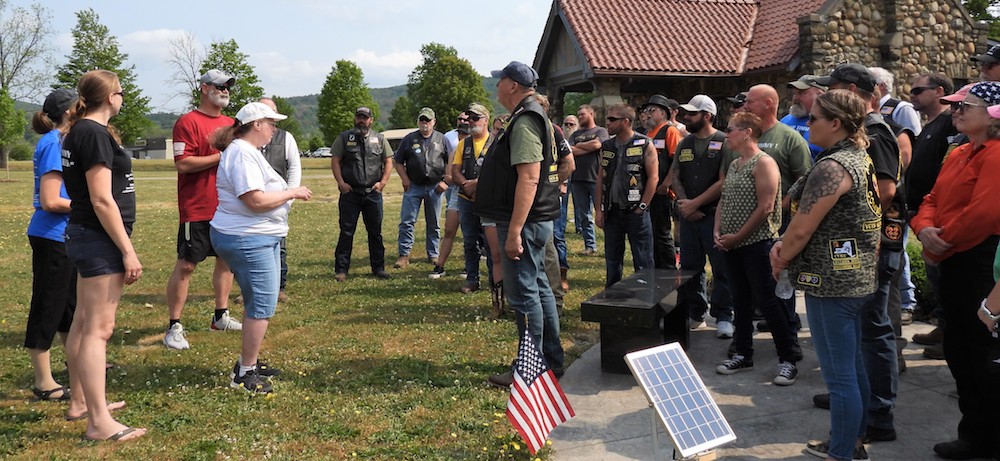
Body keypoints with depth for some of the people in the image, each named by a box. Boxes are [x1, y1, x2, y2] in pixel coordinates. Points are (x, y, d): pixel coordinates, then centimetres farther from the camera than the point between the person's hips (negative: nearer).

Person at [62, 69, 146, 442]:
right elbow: (102, 199, -21)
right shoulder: (96, 134, -16)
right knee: (98, 328, -8)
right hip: (100, 240, -10)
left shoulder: (79, 131, 13)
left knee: (83, 322, 17)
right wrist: (128, 251, -20)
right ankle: (99, 422, -5)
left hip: (84, 236, 10)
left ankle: (80, 402, 29)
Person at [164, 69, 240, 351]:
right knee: (186, 265, -5)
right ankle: (174, 327, 1)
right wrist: (221, 157, -19)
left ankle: (221, 317, 27)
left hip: (227, 207, 8)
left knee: (227, 259, 13)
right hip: (197, 209, -8)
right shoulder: (188, 122, -9)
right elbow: (182, 163, -18)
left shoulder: (230, 124, 15)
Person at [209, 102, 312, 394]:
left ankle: (248, 362, 29)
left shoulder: (247, 151, 18)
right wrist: (291, 193, -14)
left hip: (262, 238, 11)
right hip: (248, 240, -11)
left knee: (258, 302, 18)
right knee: (262, 305, -7)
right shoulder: (242, 154, -17)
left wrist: (288, 194, 14)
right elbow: (256, 200, -25)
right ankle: (245, 374, 1)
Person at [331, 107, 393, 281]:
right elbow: (335, 161, 2)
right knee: (346, 232, 0)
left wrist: (383, 182, -2)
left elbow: (388, 161, 9)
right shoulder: (344, 138, 4)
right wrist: (341, 182, -9)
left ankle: (378, 267, 16)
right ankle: (341, 269, 5)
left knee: (375, 231, 7)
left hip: (373, 193, 2)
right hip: (350, 192, -2)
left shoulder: (379, 138, 8)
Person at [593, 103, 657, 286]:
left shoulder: (645, 145, -6)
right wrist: (599, 210, 5)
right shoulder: (606, 147, 10)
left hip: (636, 212, -5)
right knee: (612, 260, 14)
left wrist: (641, 207, -11)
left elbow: (653, 177, -8)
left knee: (643, 261, 0)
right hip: (612, 211, 5)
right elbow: (600, 179, 12)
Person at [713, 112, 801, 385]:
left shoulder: (763, 163, -12)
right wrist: (717, 232, 2)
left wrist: (738, 236, -15)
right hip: (731, 245, 8)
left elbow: (765, 208, -18)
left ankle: (789, 359, 4)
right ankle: (743, 355, 24)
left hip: (756, 242, -8)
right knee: (740, 301, 14)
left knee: (766, 301, -6)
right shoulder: (733, 165, 15)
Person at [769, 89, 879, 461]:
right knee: (853, 367, 19)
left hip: (831, 282, -10)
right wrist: (784, 245, 5)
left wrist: (780, 260, -1)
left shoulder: (831, 166, -19)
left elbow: (802, 227, -20)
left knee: (840, 375, 0)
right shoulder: (860, 159, 12)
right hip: (859, 278, 10)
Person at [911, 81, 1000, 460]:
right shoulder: (959, 155, 15)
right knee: (957, 350, 17)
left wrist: (941, 245, -14)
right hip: (954, 262, 10)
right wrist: (925, 229, -8)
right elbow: (933, 199, 13)